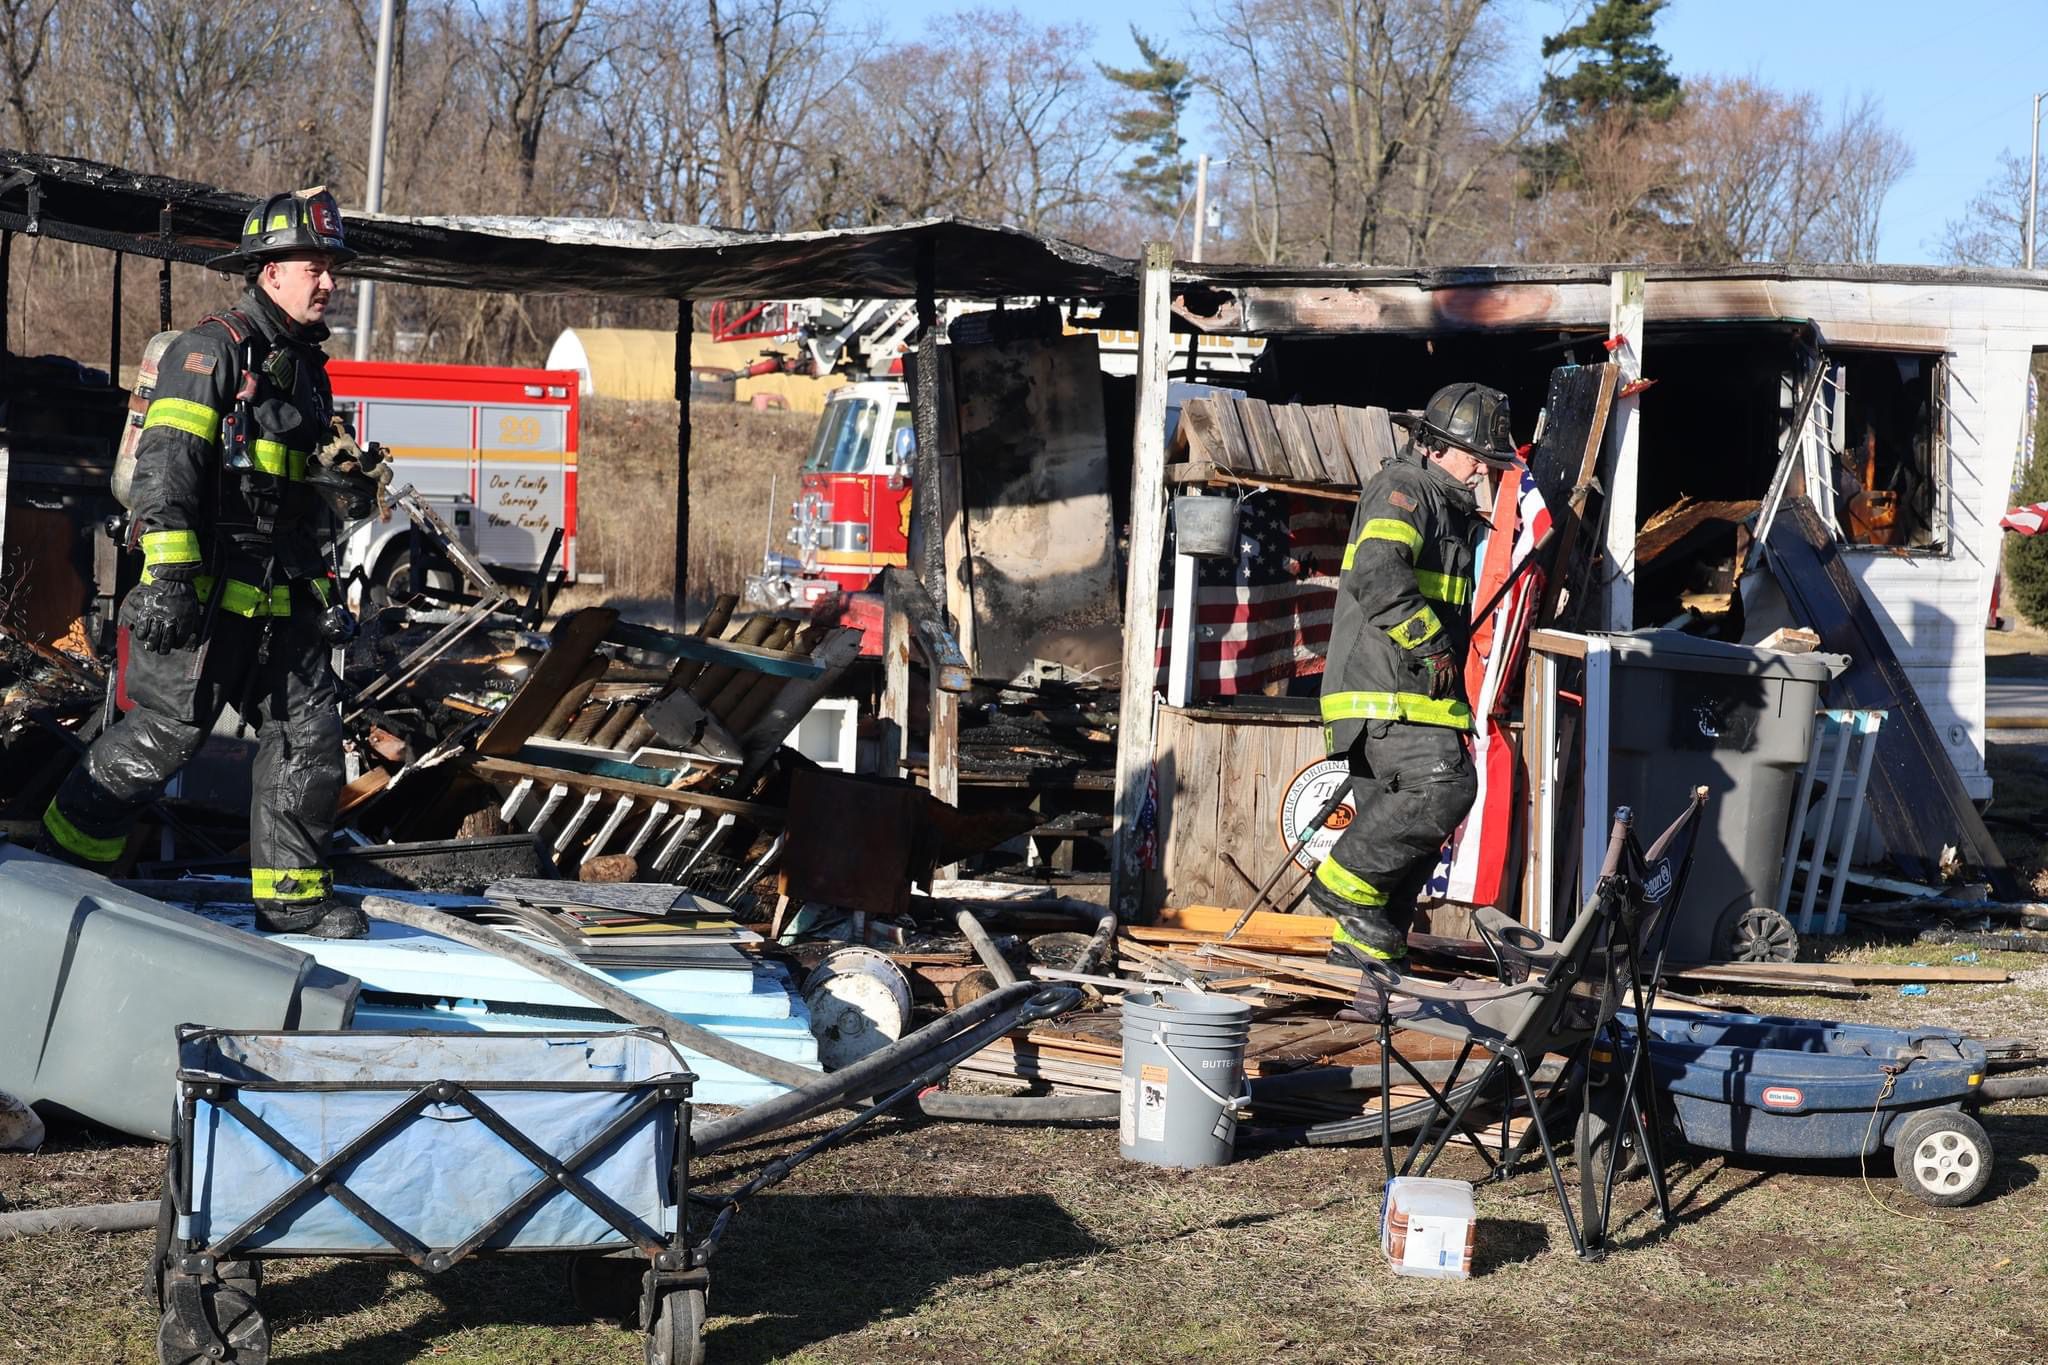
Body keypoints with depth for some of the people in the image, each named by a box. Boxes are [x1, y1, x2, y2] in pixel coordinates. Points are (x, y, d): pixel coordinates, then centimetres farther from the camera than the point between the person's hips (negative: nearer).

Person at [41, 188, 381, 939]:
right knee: (161, 734, -3)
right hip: (206, 597, -8)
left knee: (309, 736, 4)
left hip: (284, 601, 8)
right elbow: (165, 469, -19)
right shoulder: (209, 351, -11)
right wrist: (168, 576, -26)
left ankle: (291, 892, 13)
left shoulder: (305, 368, 17)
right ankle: (65, 856, 14)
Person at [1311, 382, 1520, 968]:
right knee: (1445, 783, -25)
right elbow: (1378, 573, -26)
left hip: (1416, 689, 11)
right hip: (1387, 687, -10)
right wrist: (1431, 641, -22)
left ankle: (1361, 950, 13)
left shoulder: (1447, 503, 27)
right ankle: (1346, 883, -15)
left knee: (1397, 818, 9)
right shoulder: (1403, 488, -6)